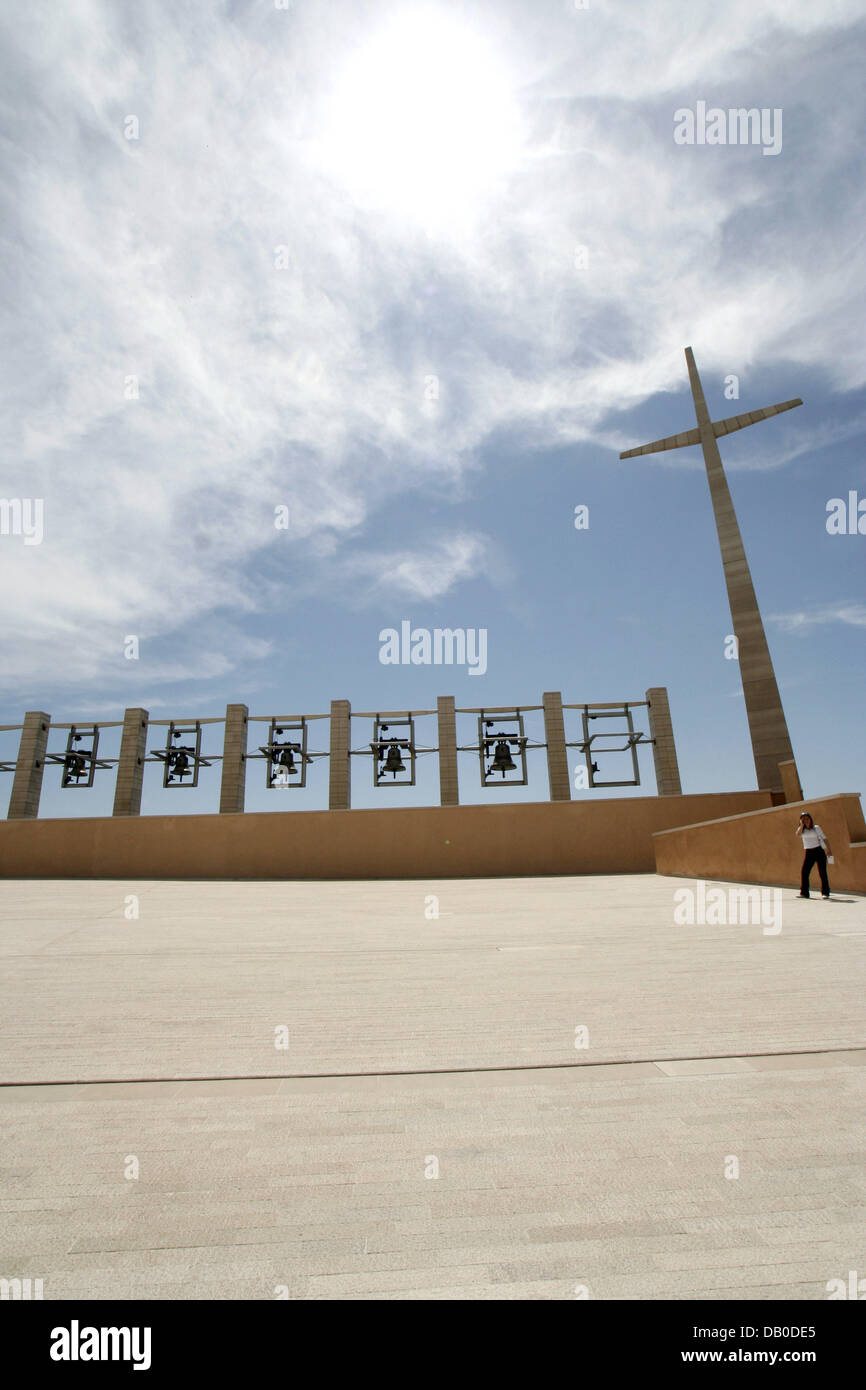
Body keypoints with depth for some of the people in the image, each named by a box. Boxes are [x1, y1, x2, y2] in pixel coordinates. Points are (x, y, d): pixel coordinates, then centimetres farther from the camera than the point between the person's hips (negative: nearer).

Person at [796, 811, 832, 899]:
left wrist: (829, 849, -11)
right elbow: (798, 833, -12)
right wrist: (802, 824, -5)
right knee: (804, 871, -6)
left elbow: (823, 838, 0)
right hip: (808, 853, 2)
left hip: (819, 851, -2)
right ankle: (804, 892, -2)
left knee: (822, 872, -8)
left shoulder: (816, 828, 5)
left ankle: (825, 893, -4)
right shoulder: (801, 829, 10)